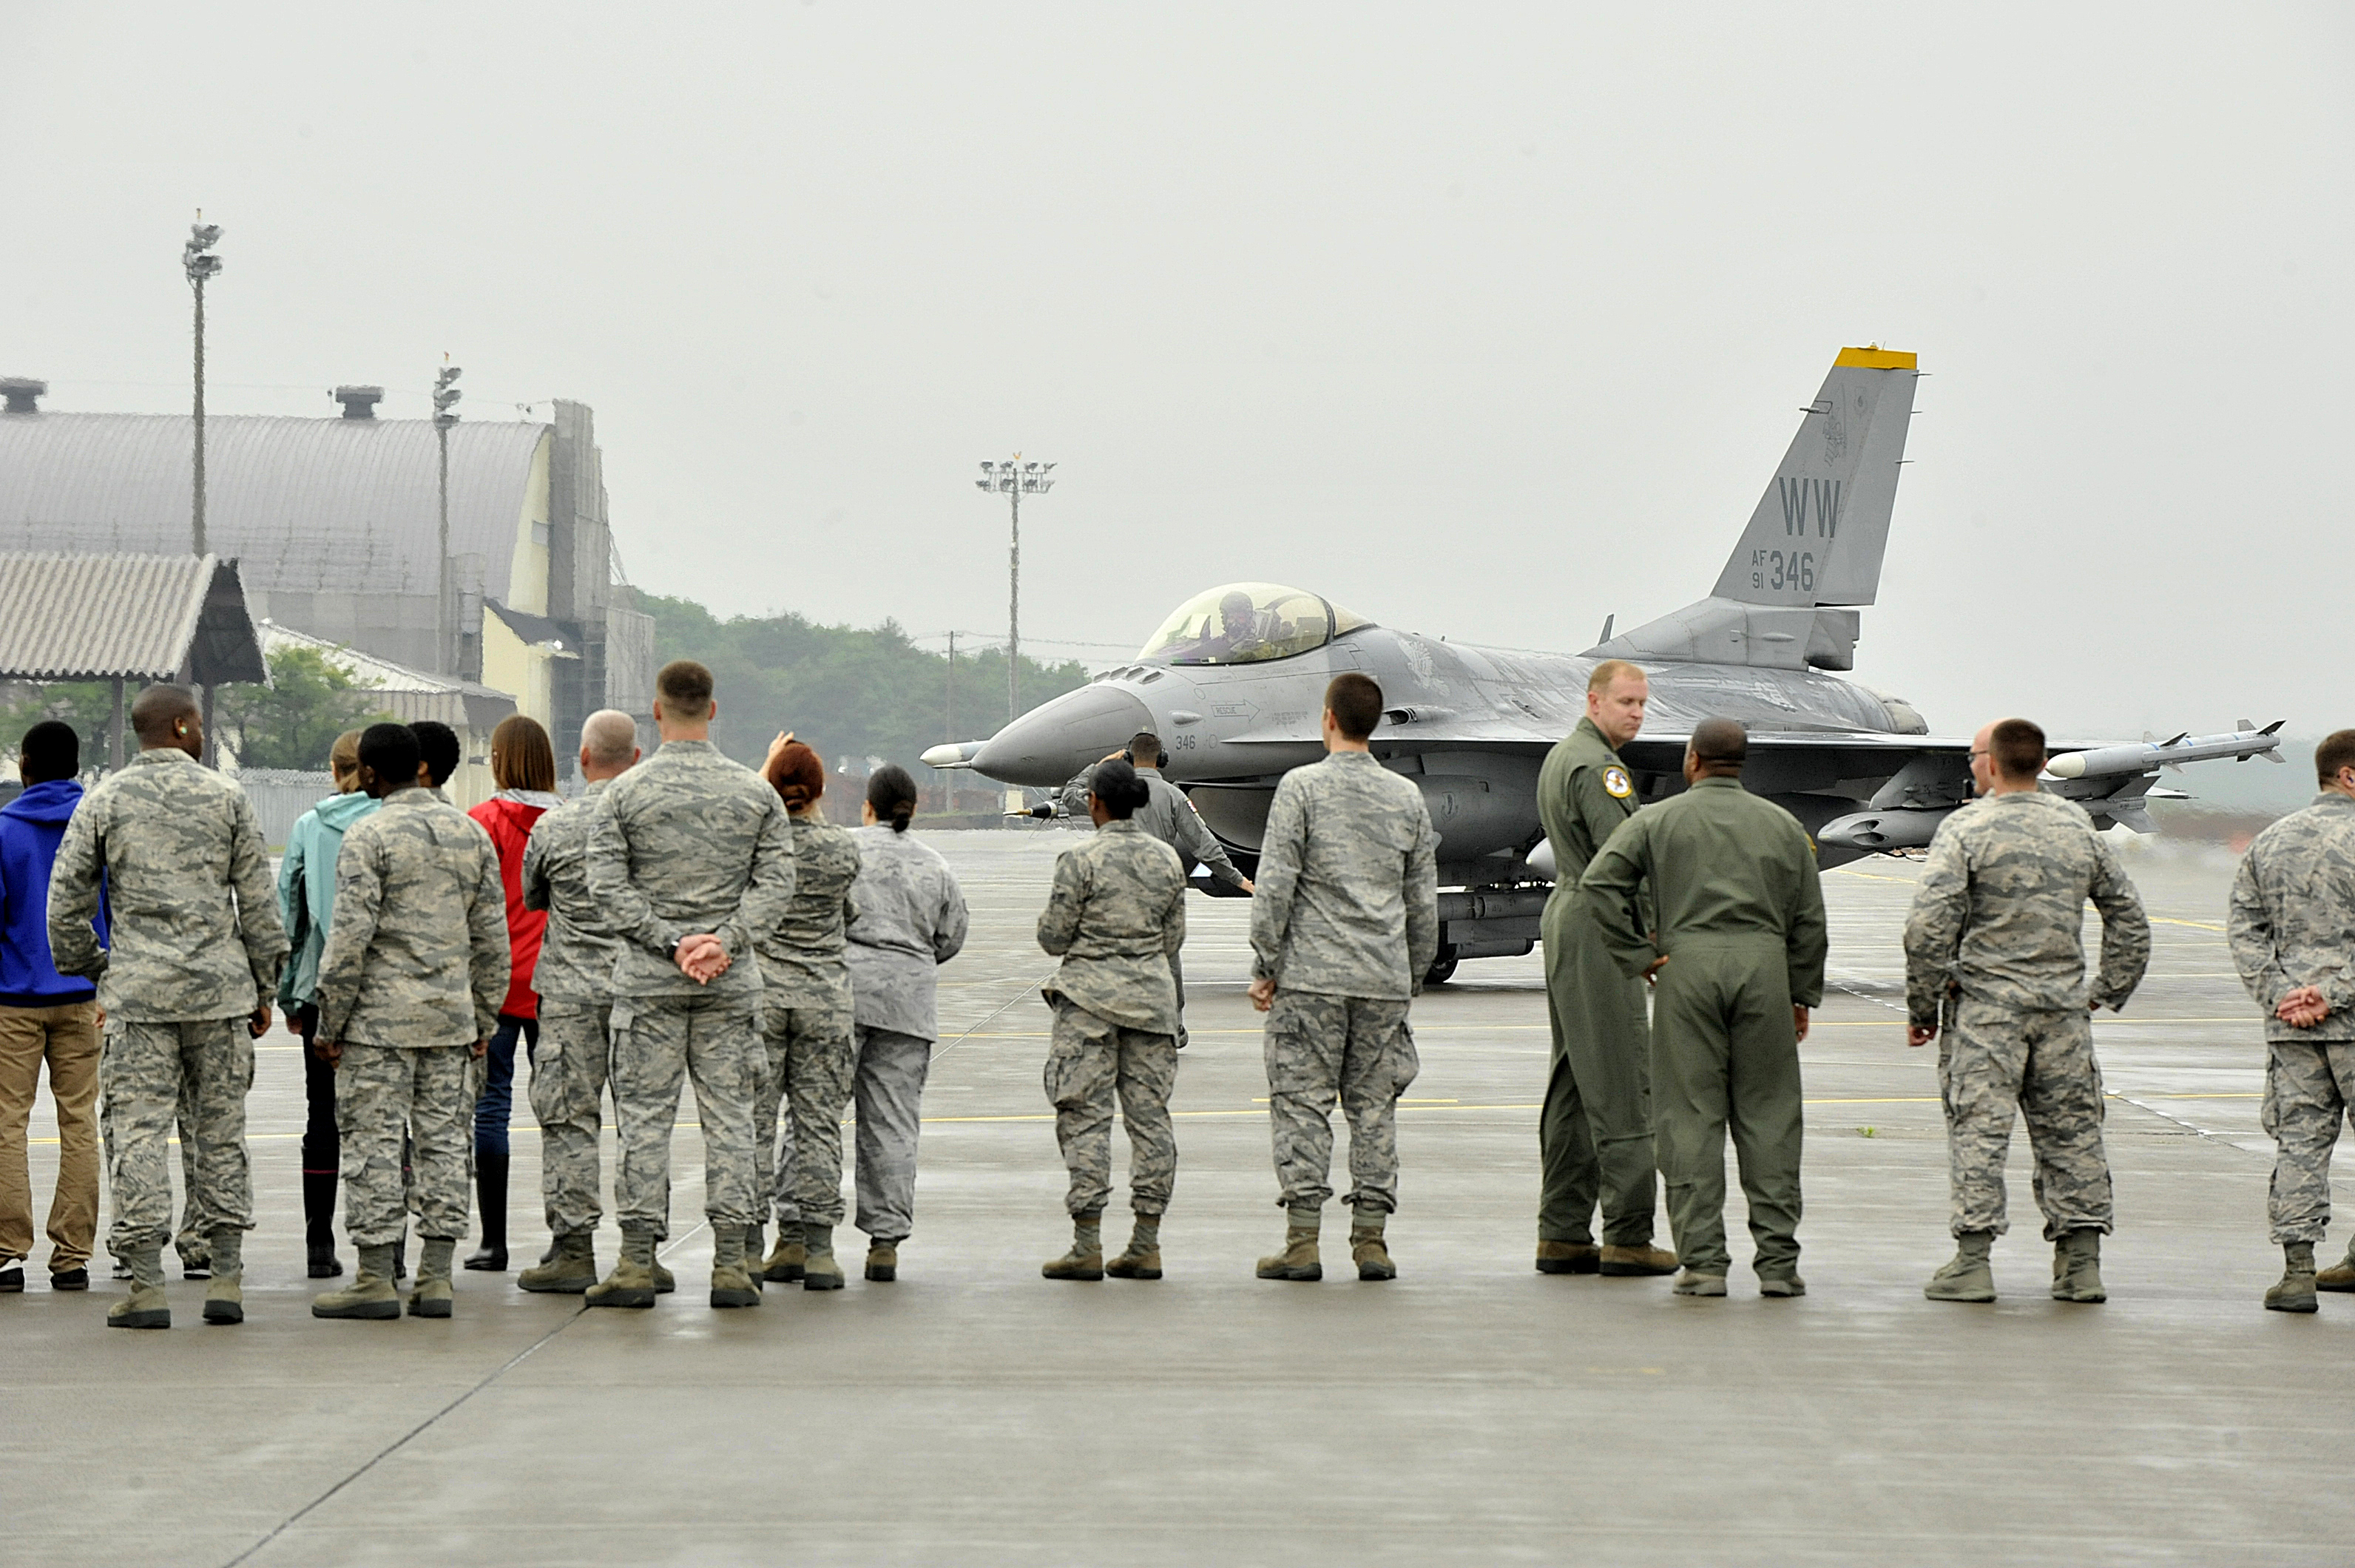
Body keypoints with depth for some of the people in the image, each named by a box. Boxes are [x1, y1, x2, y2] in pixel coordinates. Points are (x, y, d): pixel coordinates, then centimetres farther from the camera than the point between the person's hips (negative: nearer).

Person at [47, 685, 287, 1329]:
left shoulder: (104, 803, 3)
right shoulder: (226, 798, 3)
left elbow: (65, 900, 2)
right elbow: (258, 901, 3)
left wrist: (90, 968, 17)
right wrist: (264, 991, 12)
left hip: (137, 990, 0)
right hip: (218, 987, 0)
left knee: (137, 1130, 0)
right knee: (222, 1128, 8)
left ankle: (147, 1285, -5)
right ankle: (226, 1278, 9)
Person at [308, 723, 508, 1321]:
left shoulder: (368, 836, -9)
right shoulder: (471, 832, 10)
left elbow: (351, 936, -13)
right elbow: (492, 935, 12)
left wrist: (330, 1023, -6)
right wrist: (484, 1018, 18)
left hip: (381, 1018, -6)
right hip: (451, 1014, 6)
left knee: (373, 1140, -1)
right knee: (444, 1139, 8)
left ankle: (376, 1279, -1)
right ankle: (436, 1278, 7)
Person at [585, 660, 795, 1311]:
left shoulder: (625, 792, -2)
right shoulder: (756, 793, 3)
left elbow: (608, 884, -8)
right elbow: (776, 880, -3)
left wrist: (667, 942, -9)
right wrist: (725, 940, -9)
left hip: (649, 980, -1)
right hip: (731, 980, 1)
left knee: (644, 1115, 2)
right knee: (729, 1114, 4)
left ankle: (637, 1262, 0)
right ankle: (730, 1262, 3)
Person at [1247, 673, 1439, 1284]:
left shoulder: (1302, 787, -5)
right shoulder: (1408, 798, 8)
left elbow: (1275, 886, -9)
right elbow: (1423, 904, 11)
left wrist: (1264, 967, -2)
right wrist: (1411, 979, 21)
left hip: (1311, 975, -4)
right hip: (1384, 981, 4)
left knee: (1302, 1103, 0)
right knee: (1375, 1106, 8)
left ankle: (1302, 1240, -4)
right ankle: (1371, 1238, 6)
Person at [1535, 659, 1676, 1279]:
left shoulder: (1561, 757, 18)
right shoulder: (1596, 767, -14)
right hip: (1600, 928, -11)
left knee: (1572, 1083, 11)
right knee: (1621, 1086, -8)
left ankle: (1562, 1233, 12)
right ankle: (1628, 1235, -8)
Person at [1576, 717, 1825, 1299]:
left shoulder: (1658, 820, 7)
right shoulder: (1782, 825, 14)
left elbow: (1598, 884, -4)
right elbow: (1809, 919, 13)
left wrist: (1638, 955, 0)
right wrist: (1802, 996, 19)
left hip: (1688, 967, -2)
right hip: (1764, 966, 2)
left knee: (1691, 1117, 1)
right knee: (1768, 1117, 5)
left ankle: (1702, 1260, -2)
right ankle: (1778, 1260, 3)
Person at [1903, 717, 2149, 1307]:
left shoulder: (1965, 828, -8)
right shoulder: (2078, 827, 9)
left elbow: (1929, 926, -14)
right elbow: (2128, 918, 14)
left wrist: (1921, 1007, -5)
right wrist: (2109, 991, 21)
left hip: (1986, 1002, -4)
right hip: (2063, 1003, 4)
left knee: (1978, 1128, -2)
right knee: (2070, 1130, 8)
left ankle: (1973, 1261, -6)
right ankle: (2082, 1263, 9)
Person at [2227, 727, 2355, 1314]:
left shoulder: (2270, 842, 11)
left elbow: (2243, 928, 7)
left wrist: (2278, 994, 1)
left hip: (2289, 1023, 5)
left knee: (2299, 1139, 4)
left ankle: (2297, 1266, -3)